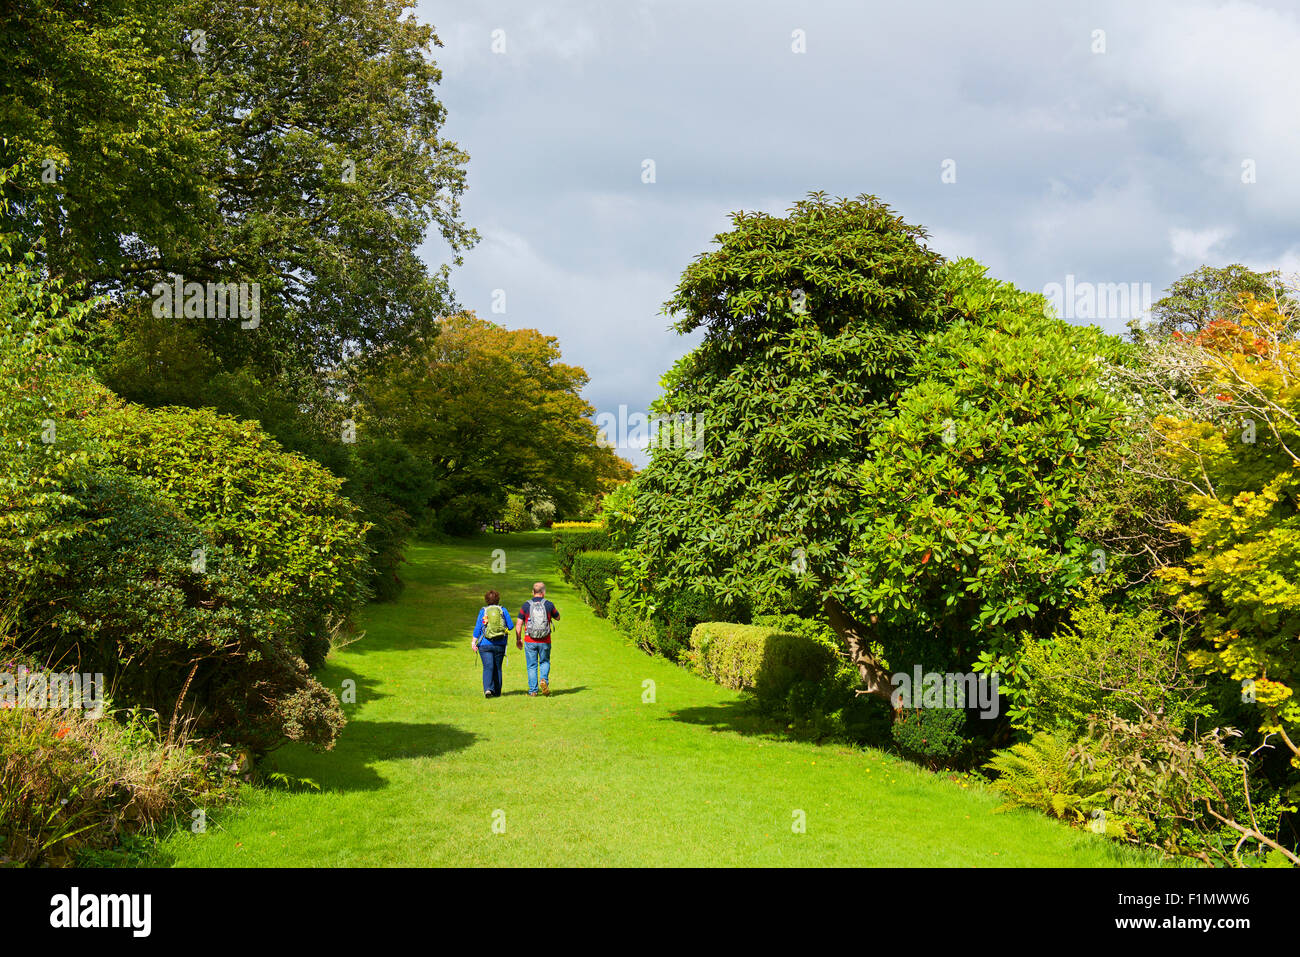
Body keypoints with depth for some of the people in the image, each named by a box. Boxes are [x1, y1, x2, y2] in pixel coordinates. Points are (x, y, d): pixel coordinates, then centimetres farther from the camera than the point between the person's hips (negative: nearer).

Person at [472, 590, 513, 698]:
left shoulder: (483, 611, -1)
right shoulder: (503, 610, 1)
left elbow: (477, 628, -3)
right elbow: (511, 626, 1)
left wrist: (474, 641, 2)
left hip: (485, 644, -1)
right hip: (500, 644, 1)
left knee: (488, 667, -6)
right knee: (497, 668, 11)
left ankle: (487, 688, -26)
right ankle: (497, 692, 16)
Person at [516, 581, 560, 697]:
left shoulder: (526, 605, -3)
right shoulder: (548, 604, -3)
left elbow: (518, 624, -2)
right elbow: (558, 617, 14)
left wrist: (518, 639, 9)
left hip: (530, 641, 0)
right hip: (545, 641, 0)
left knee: (532, 666, 8)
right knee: (545, 662, 19)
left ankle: (533, 691, 6)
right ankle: (544, 679, -8)